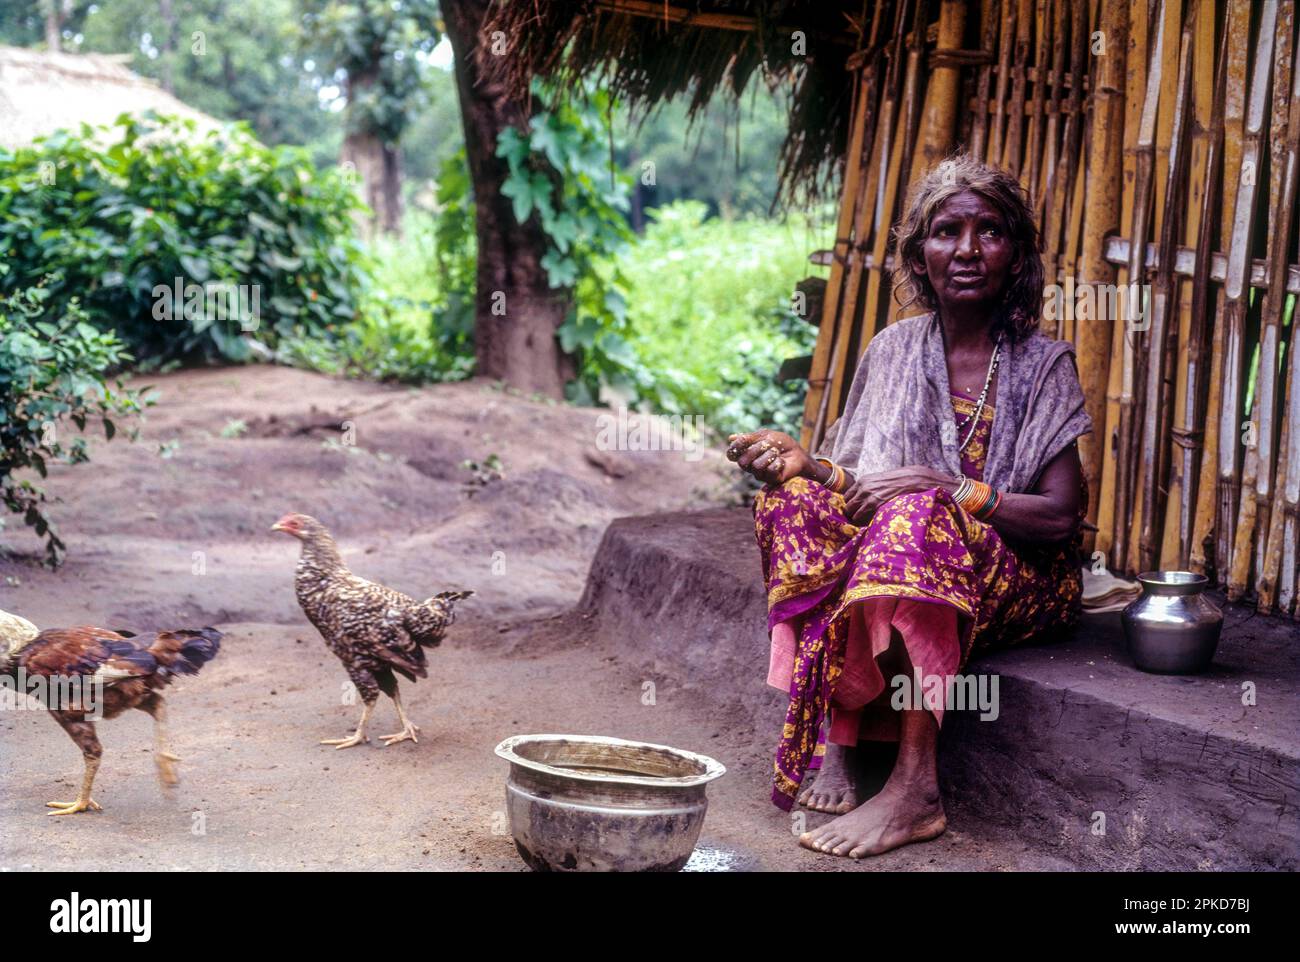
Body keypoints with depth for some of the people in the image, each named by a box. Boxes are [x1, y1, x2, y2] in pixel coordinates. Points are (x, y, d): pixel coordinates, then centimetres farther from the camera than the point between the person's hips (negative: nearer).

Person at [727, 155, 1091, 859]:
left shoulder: (1043, 365, -5)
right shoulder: (894, 350, 6)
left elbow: (1062, 515, -11)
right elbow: (859, 479, 9)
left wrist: (945, 489, -22)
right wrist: (802, 461, -13)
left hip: (1022, 579, -4)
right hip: (912, 564, 4)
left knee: (913, 522, -36)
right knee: (796, 502, -21)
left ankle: (916, 788, -35)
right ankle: (834, 745, -27)